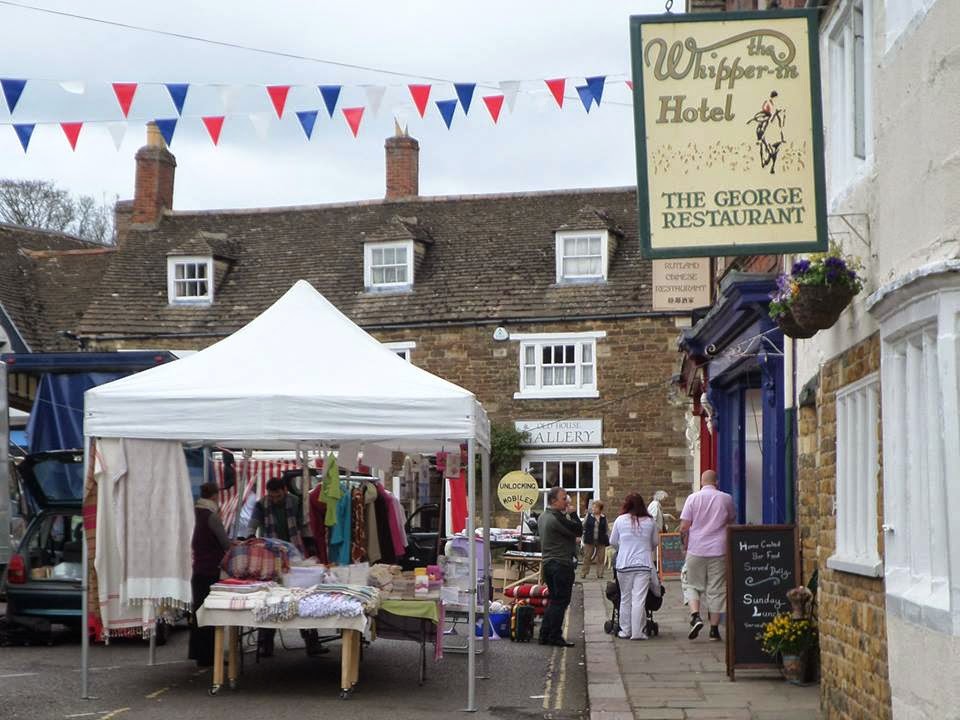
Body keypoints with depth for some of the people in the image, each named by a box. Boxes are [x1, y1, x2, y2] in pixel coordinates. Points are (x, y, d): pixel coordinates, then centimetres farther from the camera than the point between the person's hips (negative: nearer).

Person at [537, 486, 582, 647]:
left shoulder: (543, 517, 14)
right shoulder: (557, 518, -18)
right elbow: (578, 531, -16)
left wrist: (568, 514, 11)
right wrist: (573, 513, -6)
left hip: (548, 563, 10)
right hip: (562, 564, -10)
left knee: (554, 600, 16)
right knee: (560, 601, -3)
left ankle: (544, 635, 16)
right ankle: (555, 637, -1)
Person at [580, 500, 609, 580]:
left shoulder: (604, 518, 6)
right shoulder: (589, 516, 3)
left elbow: (606, 530, 11)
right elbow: (584, 527, 6)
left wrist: (607, 540, 6)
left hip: (601, 541, 1)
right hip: (590, 540, -1)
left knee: (600, 558, 3)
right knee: (587, 557, -1)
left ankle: (600, 574, 9)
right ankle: (583, 573, 6)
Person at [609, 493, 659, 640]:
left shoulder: (620, 520, -2)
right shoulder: (650, 522, 1)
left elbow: (612, 541, 8)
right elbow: (656, 542, 13)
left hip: (624, 563, 0)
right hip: (644, 563, 0)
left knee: (625, 598, 10)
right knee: (639, 599, -1)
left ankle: (625, 630, 15)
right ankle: (637, 632, -2)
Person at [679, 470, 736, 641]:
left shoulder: (693, 498, -3)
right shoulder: (726, 499, 2)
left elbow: (684, 527, -5)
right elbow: (732, 521, 17)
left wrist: (685, 545, 9)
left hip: (696, 550, -1)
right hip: (719, 550, 1)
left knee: (692, 585, 11)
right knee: (716, 589, 7)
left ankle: (695, 616, -10)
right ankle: (714, 628, 8)